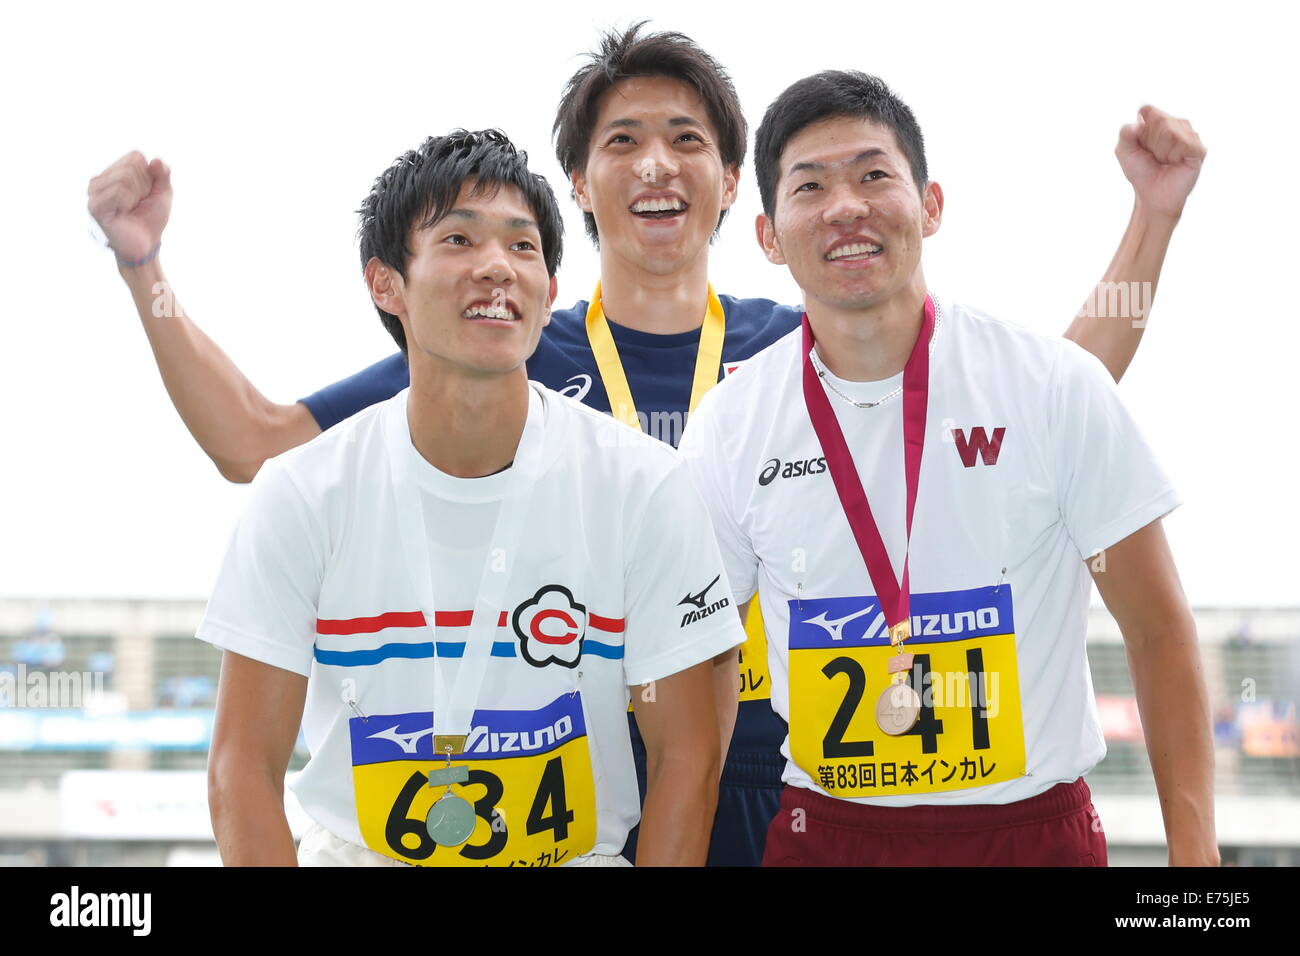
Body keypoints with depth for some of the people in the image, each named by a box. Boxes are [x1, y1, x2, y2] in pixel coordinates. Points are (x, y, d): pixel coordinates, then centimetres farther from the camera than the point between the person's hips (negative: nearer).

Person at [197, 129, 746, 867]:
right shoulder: (303, 493, -1)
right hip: (356, 850, -1)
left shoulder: (645, 483, -3)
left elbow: (688, 754, 0)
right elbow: (245, 761, 0)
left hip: (577, 854, 1)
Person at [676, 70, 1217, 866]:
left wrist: (1195, 850, -10)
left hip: (1033, 826, -1)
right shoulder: (728, 428, -3)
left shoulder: (1056, 387, -8)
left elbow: (1160, 633, -4)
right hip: (825, 830, 1)